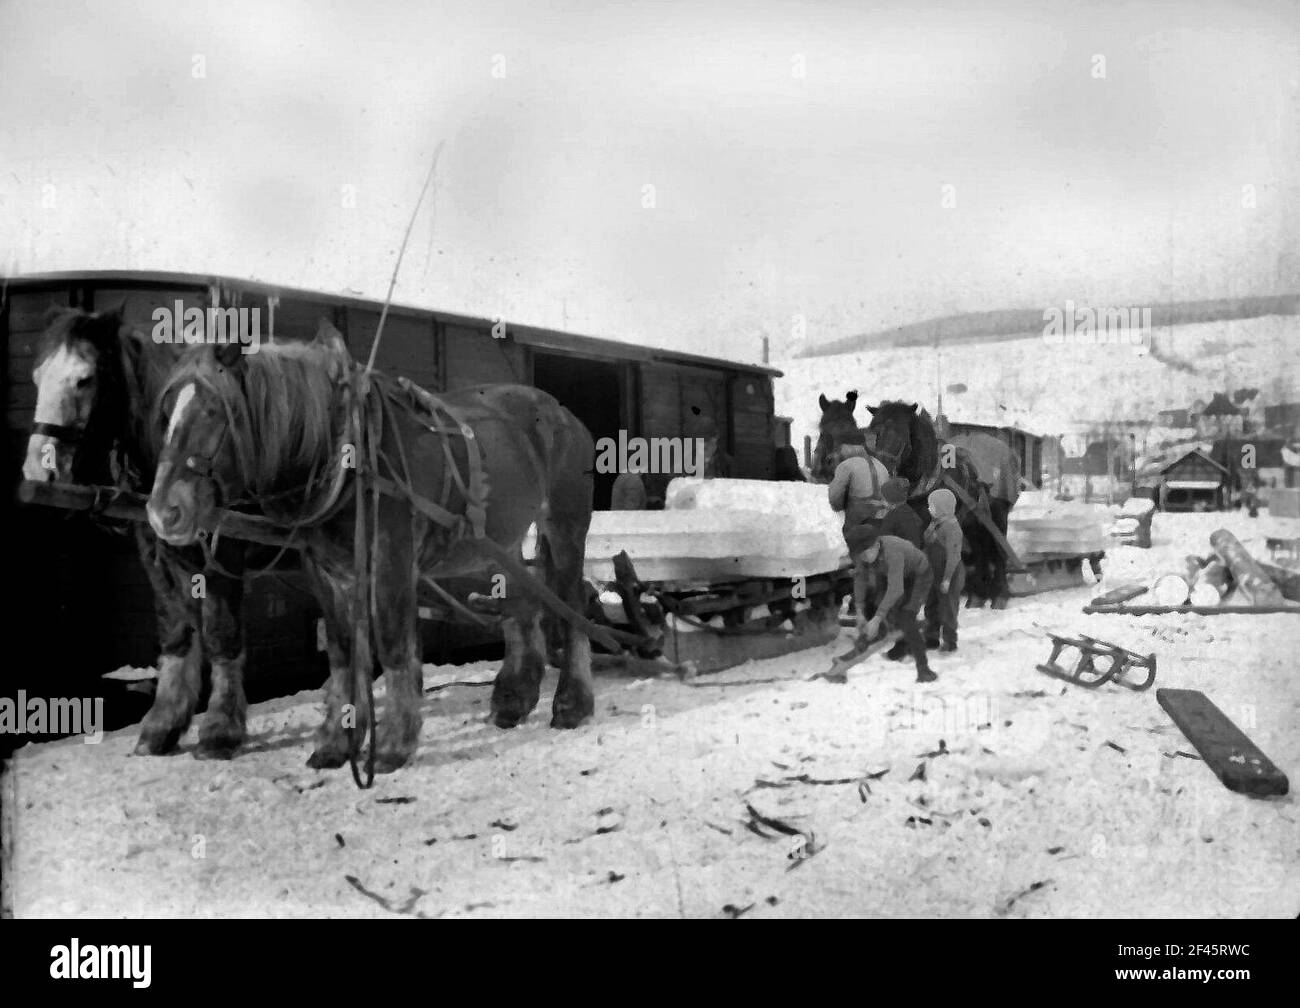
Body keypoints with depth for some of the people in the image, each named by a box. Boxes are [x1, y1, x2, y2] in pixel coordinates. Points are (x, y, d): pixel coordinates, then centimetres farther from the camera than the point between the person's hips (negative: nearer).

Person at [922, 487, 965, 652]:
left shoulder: (951, 526, -20)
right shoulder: (934, 524, 8)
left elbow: (953, 555, -22)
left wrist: (947, 578, -23)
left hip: (949, 576, -9)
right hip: (934, 573, 9)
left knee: (947, 609, 2)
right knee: (931, 608, 16)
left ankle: (949, 642, 14)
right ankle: (931, 638, 29)